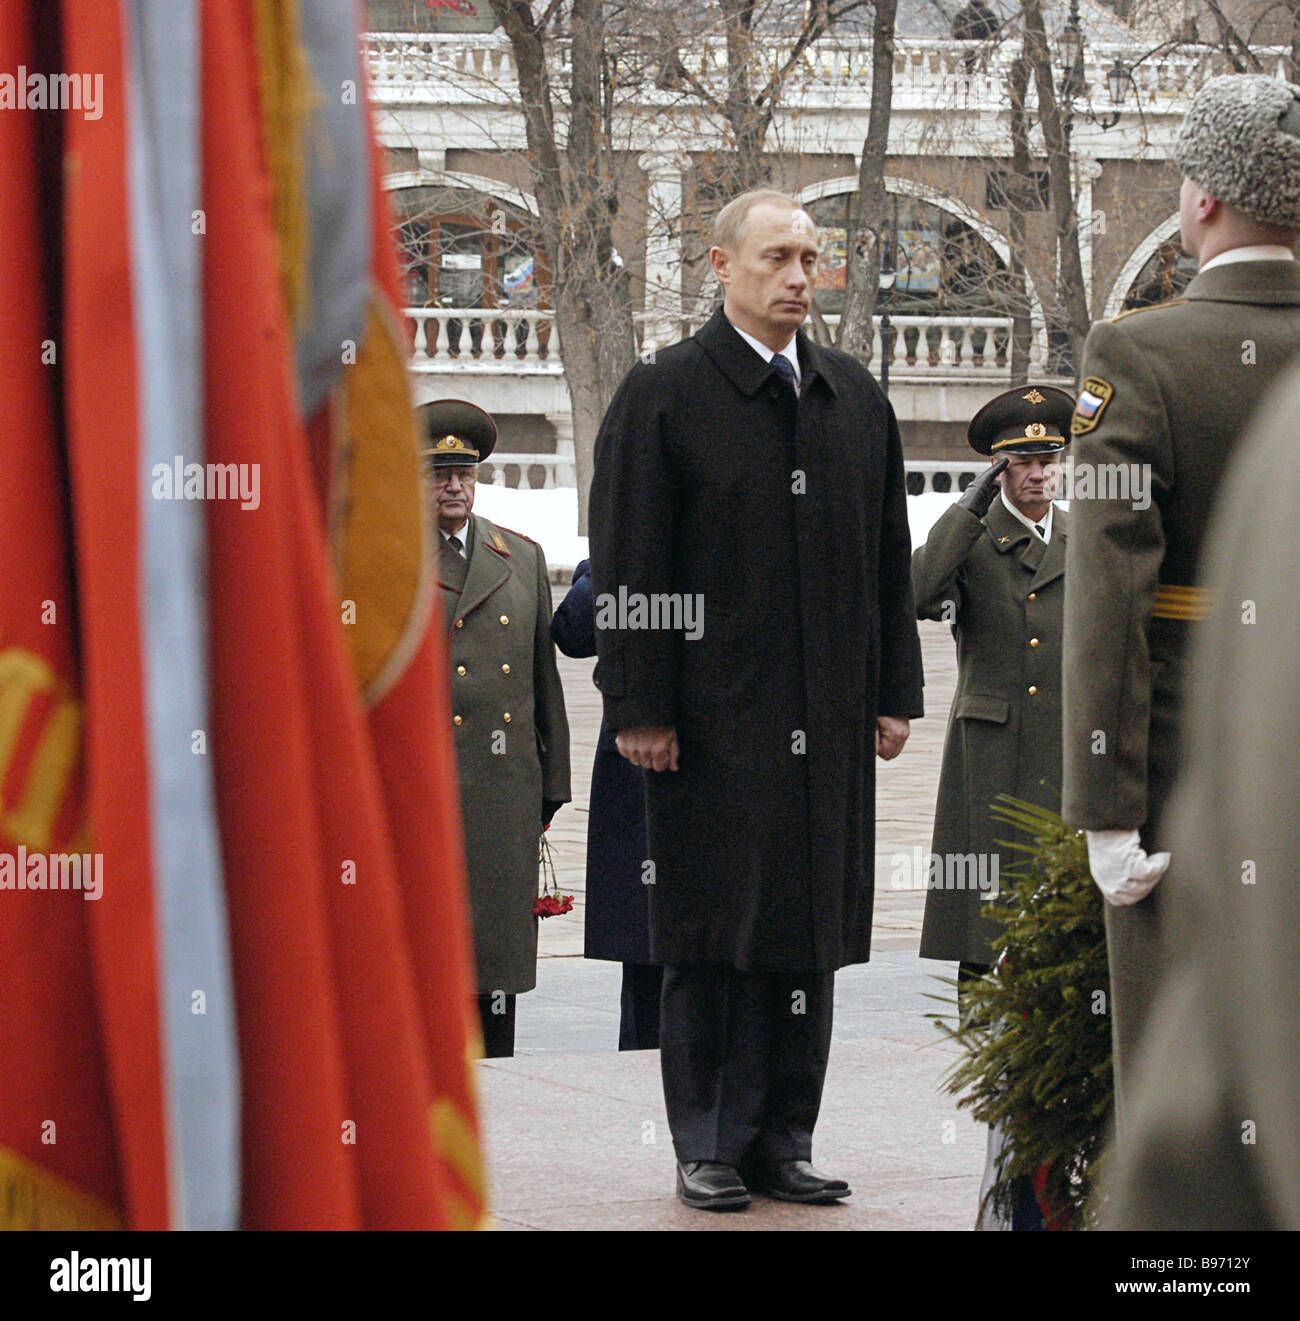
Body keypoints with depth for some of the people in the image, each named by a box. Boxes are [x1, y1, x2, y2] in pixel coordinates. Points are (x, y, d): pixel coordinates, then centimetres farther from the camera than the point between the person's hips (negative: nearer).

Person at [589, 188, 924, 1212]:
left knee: (808, 930, 6)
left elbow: (890, 559, 15)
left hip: (827, 723, 5)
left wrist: (894, 694, 10)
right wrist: (641, 706, -10)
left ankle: (782, 1142, 13)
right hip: (712, 721, -5)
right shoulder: (664, 396, -3)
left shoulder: (855, 398, 12)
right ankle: (710, 1146, 6)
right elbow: (628, 570, -5)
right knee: (714, 934, -1)